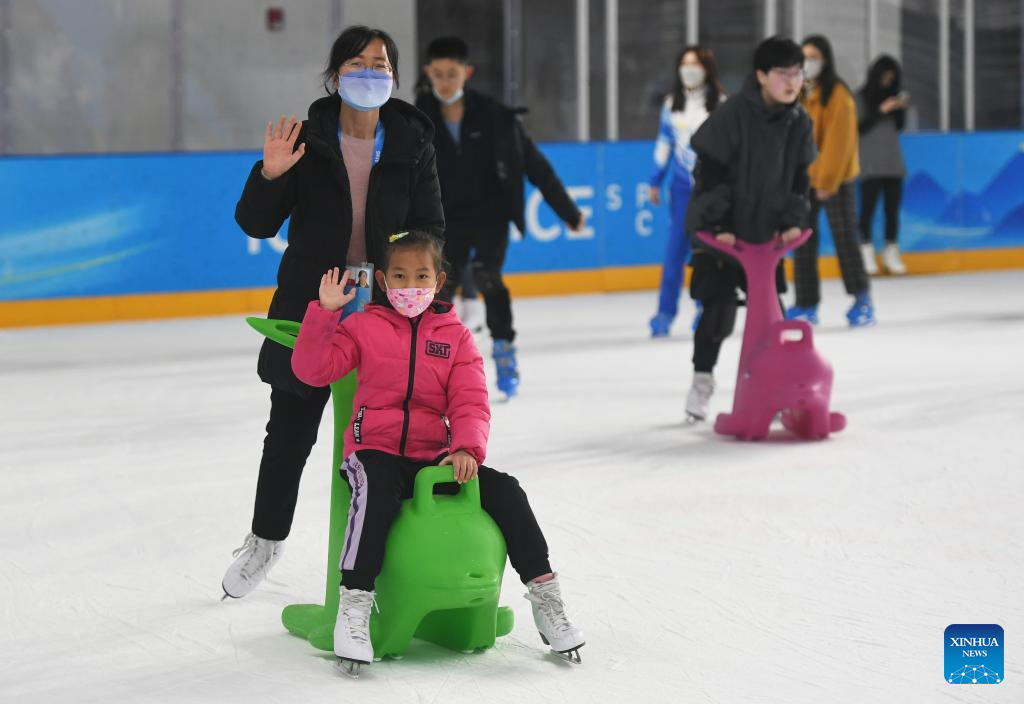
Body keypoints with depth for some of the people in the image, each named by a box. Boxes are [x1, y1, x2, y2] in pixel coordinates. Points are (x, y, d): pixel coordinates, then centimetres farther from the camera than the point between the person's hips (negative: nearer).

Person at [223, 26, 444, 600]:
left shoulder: (413, 144, -1)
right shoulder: (307, 141, -5)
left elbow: (431, 228, 4)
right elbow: (256, 225, -5)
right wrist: (270, 175, -22)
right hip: (309, 304, 0)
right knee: (291, 431, 12)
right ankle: (267, 538, 34)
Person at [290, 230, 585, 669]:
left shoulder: (455, 336, 10)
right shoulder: (363, 327, 5)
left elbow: (470, 402, 1)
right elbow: (312, 369, -5)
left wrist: (467, 449, -17)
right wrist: (324, 312, -15)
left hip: (434, 456, 3)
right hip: (376, 452, -3)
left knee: (505, 492, -13)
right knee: (377, 490, -37)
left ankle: (545, 599, -2)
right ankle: (354, 607, -37)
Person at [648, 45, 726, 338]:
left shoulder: (720, 103, -2)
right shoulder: (672, 104, 8)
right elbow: (664, 144, 13)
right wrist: (656, 181, 12)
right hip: (683, 185, 2)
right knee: (675, 248, -3)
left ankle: (706, 308, 18)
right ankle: (665, 312, 2)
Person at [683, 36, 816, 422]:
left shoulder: (799, 121, -2)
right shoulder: (733, 114, -20)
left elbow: (799, 176, 10)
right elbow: (708, 173, -16)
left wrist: (794, 220, -2)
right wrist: (717, 227, -19)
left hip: (765, 232, 5)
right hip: (719, 231, -5)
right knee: (719, 309, -6)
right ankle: (701, 381, 13)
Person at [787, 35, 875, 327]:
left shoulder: (838, 94, -11)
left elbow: (838, 140, -15)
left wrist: (828, 181, -17)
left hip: (835, 178, -5)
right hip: (802, 179, 5)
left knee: (845, 237, 3)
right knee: (803, 242, 4)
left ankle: (861, 300, 15)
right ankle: (806, 305, 10)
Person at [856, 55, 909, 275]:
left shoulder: (891, 95, 14)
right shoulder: (861, 97, -1)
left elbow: (898, 127, 16)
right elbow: (859, 127, -7)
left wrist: (901, 109, -1)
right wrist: (881, 111, -14)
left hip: (893, 162, 5)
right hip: (871, 163, -5)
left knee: (893, 207, 1)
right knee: (868, 206, -7)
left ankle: (891, 251, 4)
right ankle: (867, 251, -1)